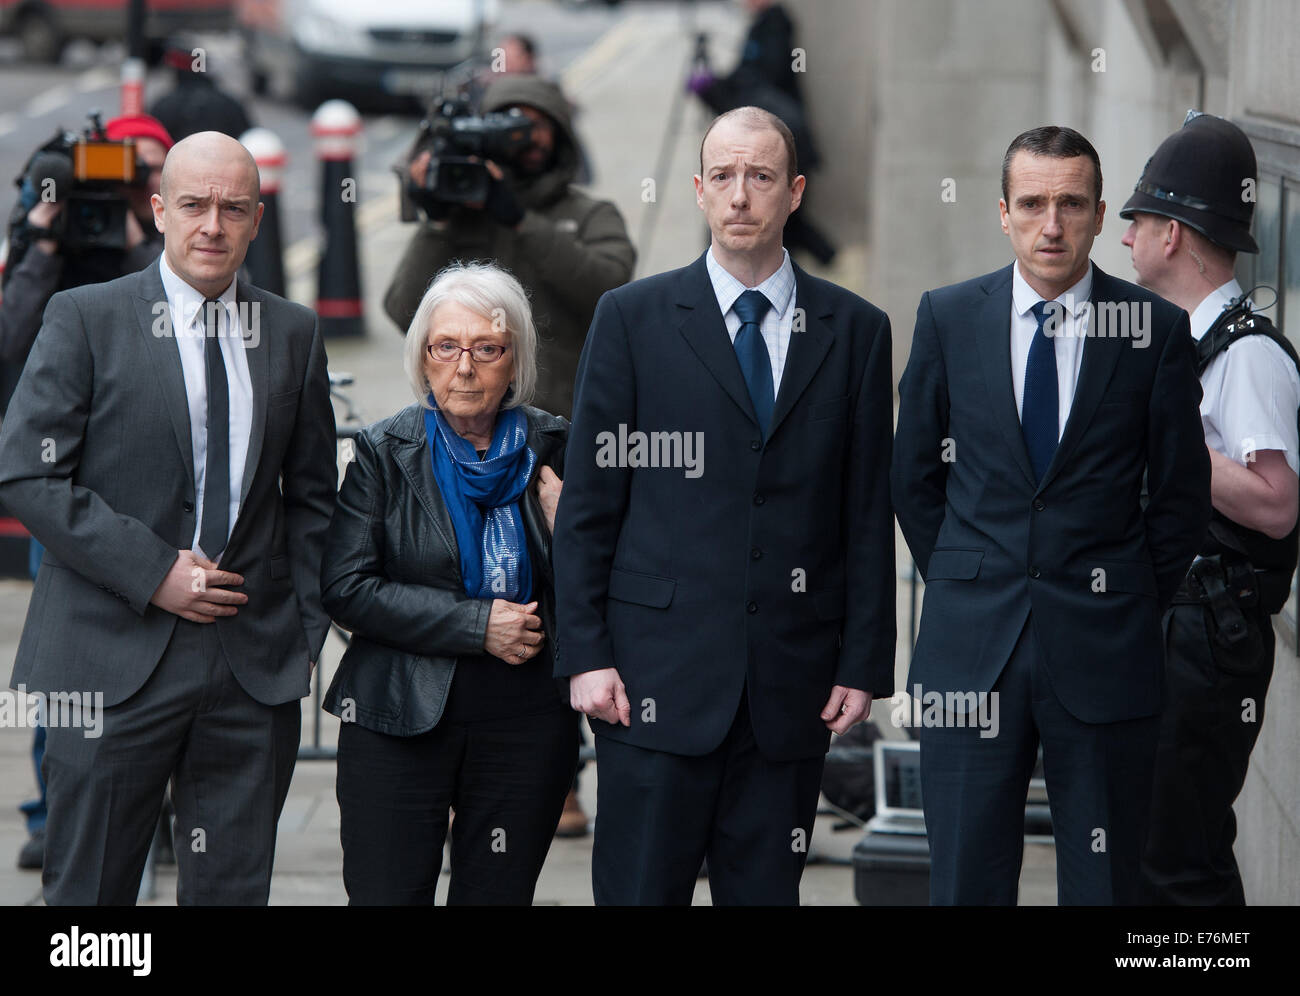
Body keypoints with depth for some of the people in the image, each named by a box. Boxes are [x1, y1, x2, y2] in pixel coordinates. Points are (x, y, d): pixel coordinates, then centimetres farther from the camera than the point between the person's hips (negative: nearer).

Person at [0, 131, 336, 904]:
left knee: (235, 888, 6)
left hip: (258, 667, 3)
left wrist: (307, 630, 7)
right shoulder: (85, 319, -1)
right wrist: (152, 572, -13)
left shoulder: (294, 334, 11)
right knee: (90, 889, 1)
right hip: (114, 662, -3)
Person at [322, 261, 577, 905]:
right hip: (401, 718, -2)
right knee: (386, 895, -3)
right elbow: (344, 588, -8)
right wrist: (476, 623, -14)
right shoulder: (385, 452, 0)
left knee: (498, 895, 7)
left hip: (526, 724, 2)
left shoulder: (554, 449, 4)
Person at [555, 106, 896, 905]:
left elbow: (869, 514, 8)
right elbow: (588, 502, 3)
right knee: (640, 889, -2)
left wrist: (864, 663, 2)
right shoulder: (633, 319, 4)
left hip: (791, 683, 2)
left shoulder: (856, 331, 8)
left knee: (767, 890, 6)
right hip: (658, 675, -2)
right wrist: (586, 654, -5)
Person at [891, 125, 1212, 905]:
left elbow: (1183, 492, 6)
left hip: (1103, 651, -1)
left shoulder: (1155, 329, 0)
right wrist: (961, 586, 8)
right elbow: (915, 475, 12)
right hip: (972, 646, 1)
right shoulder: (948, 317, 4)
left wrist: (1133, 605, 4)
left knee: (1104, 880, 4)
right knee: (966, 877, 3)